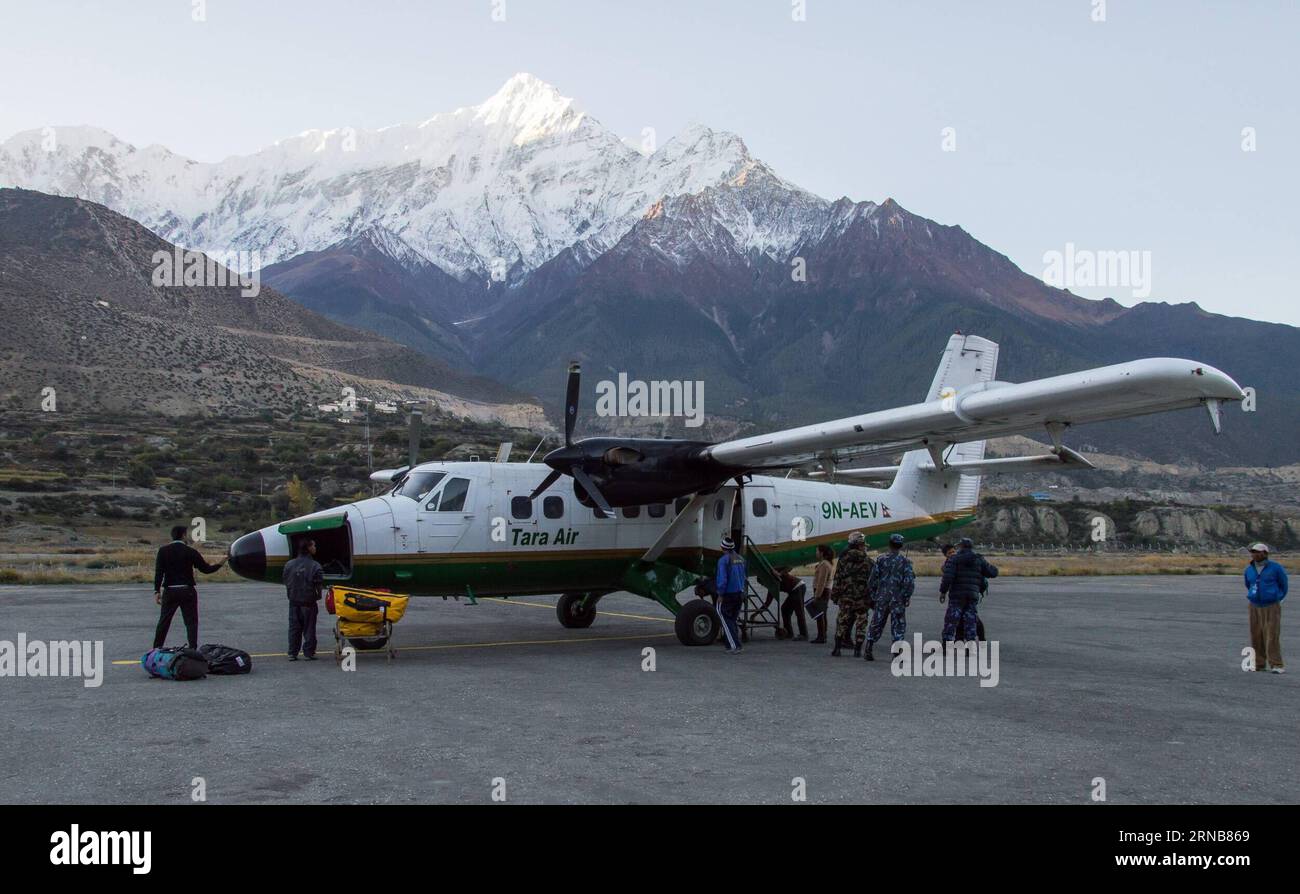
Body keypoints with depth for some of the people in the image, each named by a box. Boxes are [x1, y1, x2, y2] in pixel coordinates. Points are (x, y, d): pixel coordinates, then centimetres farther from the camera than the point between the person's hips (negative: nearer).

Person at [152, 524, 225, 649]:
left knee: (164, 621, 12)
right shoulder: (191, 551, -4)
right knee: (191, 622, 4)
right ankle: (193, 649, -1)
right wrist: (220, 564, 16)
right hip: (187, 591, -2)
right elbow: (205, 569, 0)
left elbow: (158, 572, -6)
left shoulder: (163, 551, 0)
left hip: (169, 591, 2)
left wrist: (157, 591, -7)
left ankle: (156, 649, 16)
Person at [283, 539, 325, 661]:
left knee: (294, 628, 11)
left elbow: (285, 581, 5)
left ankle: (292, 653, 13)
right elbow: (319, 583, -15)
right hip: (308, 602, -4)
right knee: (309, 628, 5)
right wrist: (317, 596, 3)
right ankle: (309, 653, 7)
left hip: (294, 601, 4)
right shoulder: (315, 566, -15)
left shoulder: (289, 564, 0)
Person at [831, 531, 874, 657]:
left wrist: (834, 596, 7)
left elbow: (837, 579, 1)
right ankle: (857, 650, 6)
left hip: (845, 597, 1)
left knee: (842, 623, 8)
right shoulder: (868, 561, -2)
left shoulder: (843, 559, 1)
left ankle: (837, 648, 8)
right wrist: (872, 599, 5)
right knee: (860, 624, 6)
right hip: (862, 598, -1)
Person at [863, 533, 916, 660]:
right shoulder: (905, 561, -5)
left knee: (876, 624, 11)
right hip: (898, 599, -2)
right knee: (898, 626, 4)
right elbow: (909, 581, -9)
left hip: (881, 597, 2)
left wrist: (873, 595, 11)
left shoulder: (881, 560, 1)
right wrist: (907, 597, 1)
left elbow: (872, 579, 2)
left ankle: (868, 651, 9)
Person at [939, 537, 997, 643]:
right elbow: (993, 572, 10)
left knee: (951, 622, 1)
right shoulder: (979, 559, 7)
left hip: (957, 595, -3)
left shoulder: (954, 559, -3)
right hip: (973, 596, 3)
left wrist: (943, 591, -6)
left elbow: (948, 576, -14)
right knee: (971, 621, 7)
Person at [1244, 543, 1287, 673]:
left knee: (1272, 636, -10)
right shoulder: (1249, 569, 6)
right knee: (1256, 636, 3)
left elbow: (1283, 585, 8)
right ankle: (1259, 663, 10)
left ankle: (1276, 665, -10)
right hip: (1254, 607, 4)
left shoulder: (1275, 568, -7)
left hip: (1271, 607, -4)